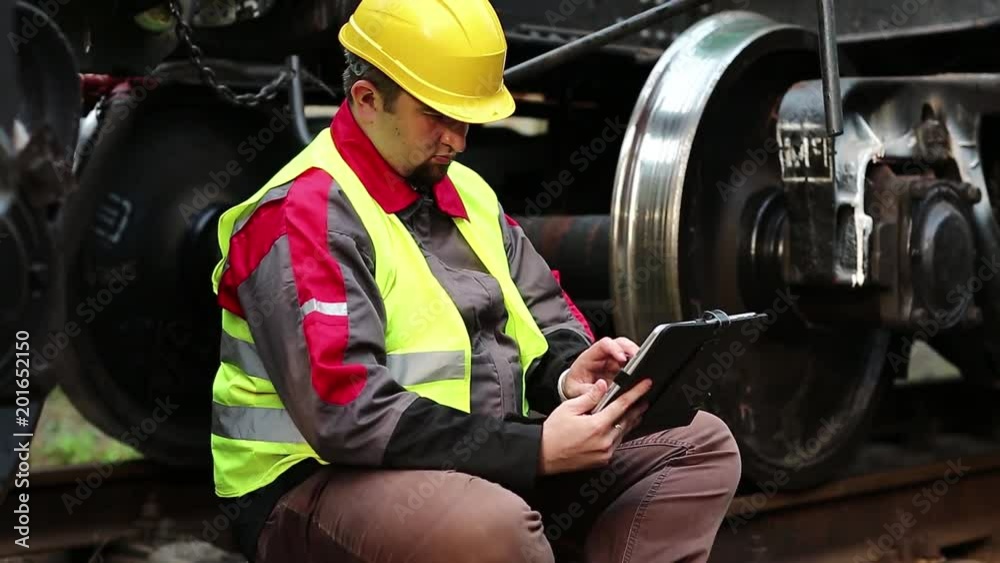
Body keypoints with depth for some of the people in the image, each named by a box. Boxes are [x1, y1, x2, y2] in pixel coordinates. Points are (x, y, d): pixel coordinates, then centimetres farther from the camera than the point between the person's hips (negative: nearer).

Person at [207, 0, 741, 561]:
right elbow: (346, 415, -26)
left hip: (486, 458, 9)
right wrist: (532, 450, -26)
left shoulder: (466, 191, 11)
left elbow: (546, 310, 17)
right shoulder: (303, 214, -16)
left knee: (702, 446, 2)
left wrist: (567, 373, -8)